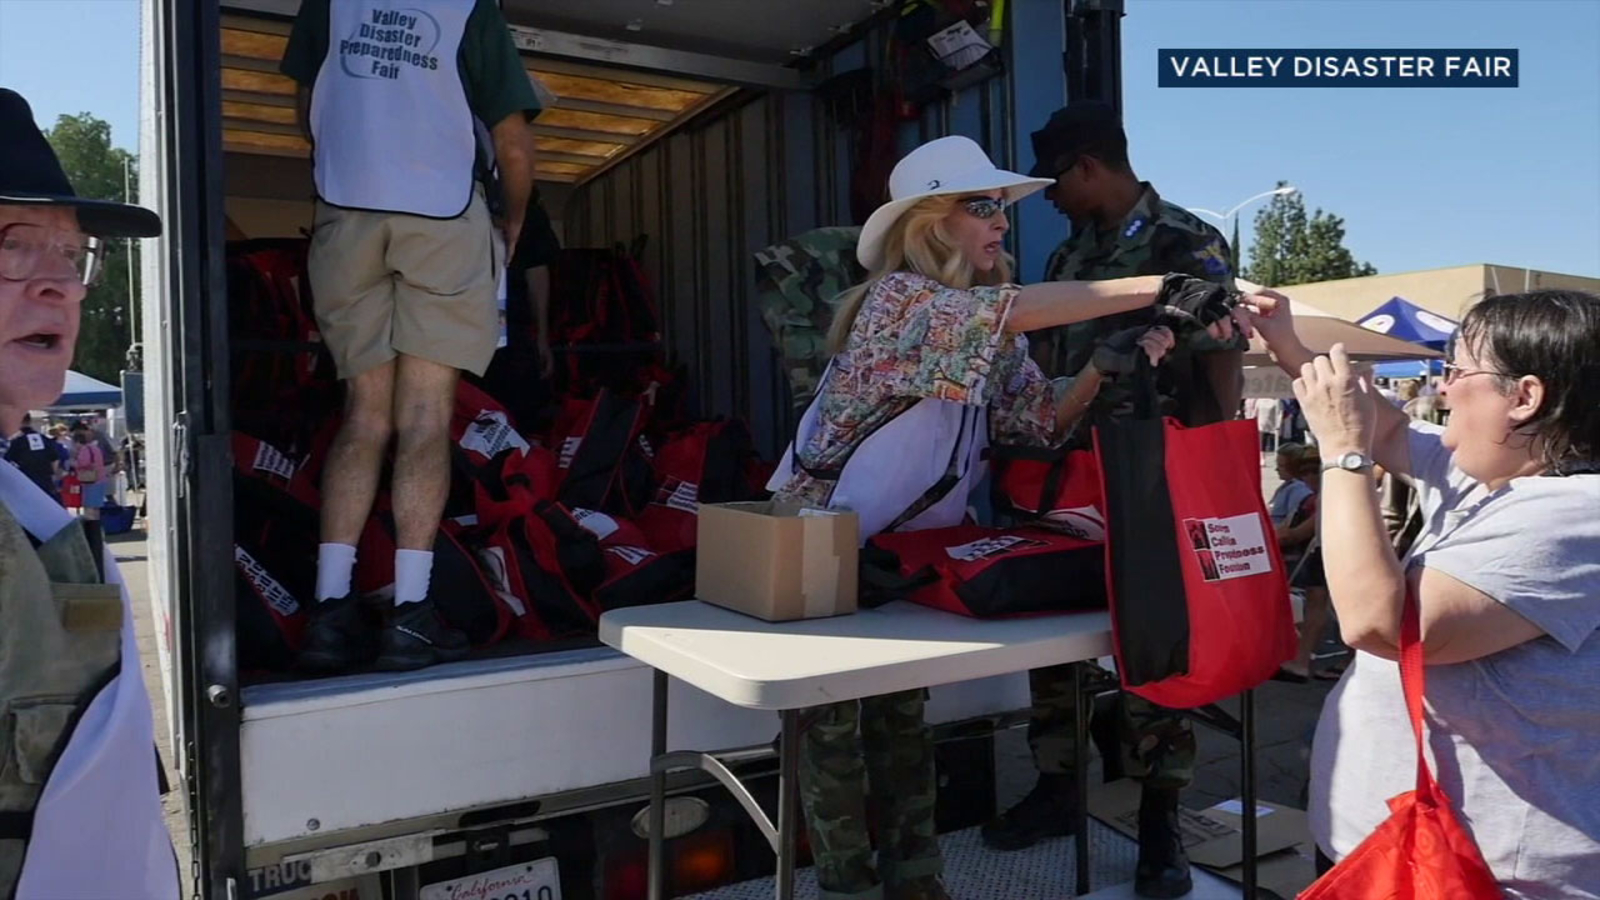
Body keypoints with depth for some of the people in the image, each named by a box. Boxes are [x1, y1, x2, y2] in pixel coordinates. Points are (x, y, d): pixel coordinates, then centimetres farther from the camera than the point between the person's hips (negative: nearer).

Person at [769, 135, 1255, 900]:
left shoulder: (995, 338, 5)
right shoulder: (897, 297, -21)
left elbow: (1044, 419, 1)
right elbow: (1016, 308, -37)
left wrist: (1104, 365, -18)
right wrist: (1161, 288, -38)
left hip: (904, 550, 8)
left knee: (900, 709, 14)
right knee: (833, 717, 2)